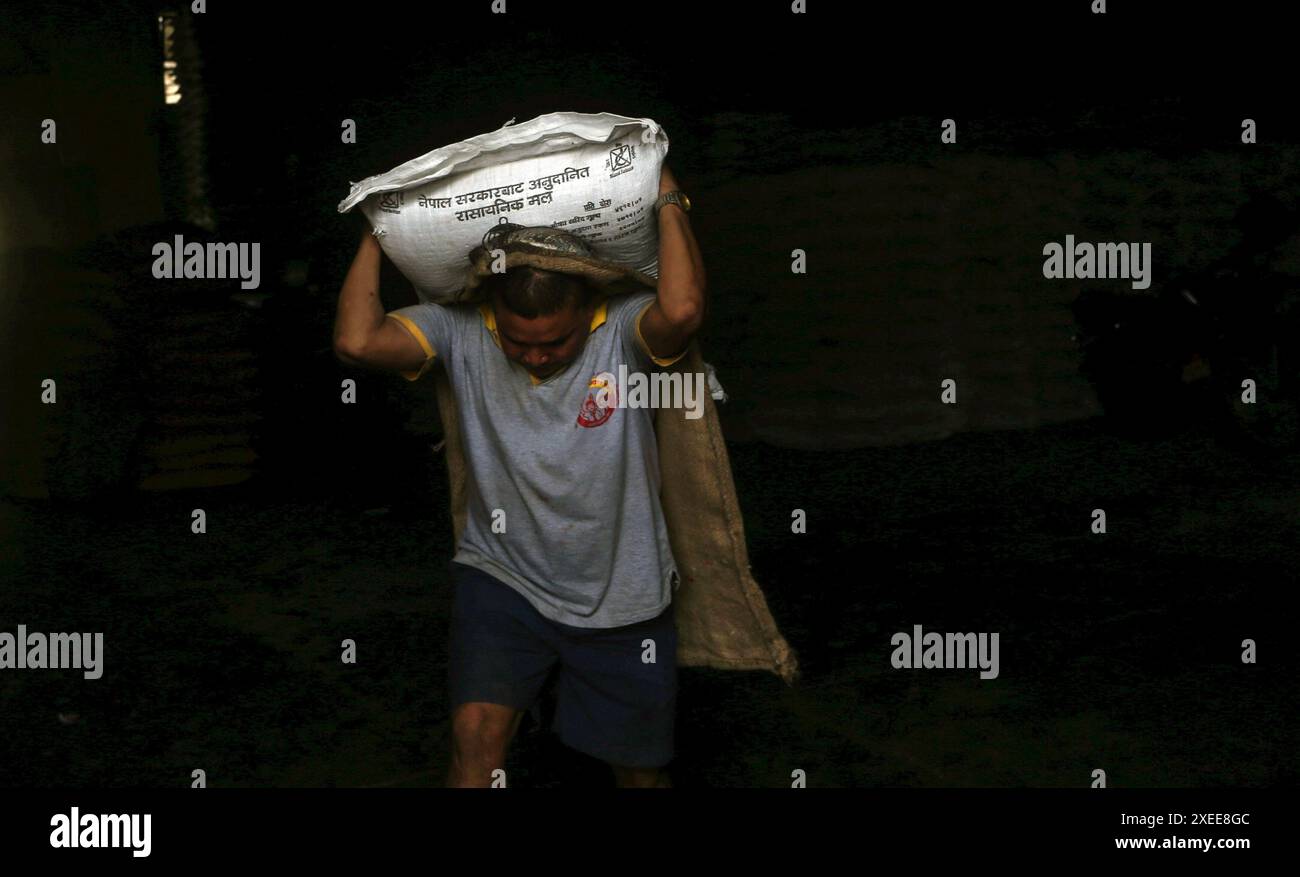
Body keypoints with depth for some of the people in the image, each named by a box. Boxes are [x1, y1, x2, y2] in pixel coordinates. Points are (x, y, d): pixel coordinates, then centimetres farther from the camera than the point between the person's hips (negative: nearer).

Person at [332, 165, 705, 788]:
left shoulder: (624, 327, -18)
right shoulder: (461, 329, -11)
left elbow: (682, 311, -41)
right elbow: (357, 341, -25)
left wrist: (669, 201, -28)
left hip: (620, 598, 0)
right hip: (501, 579, 1)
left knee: (641, 770, 14)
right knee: (476, 736, -19)